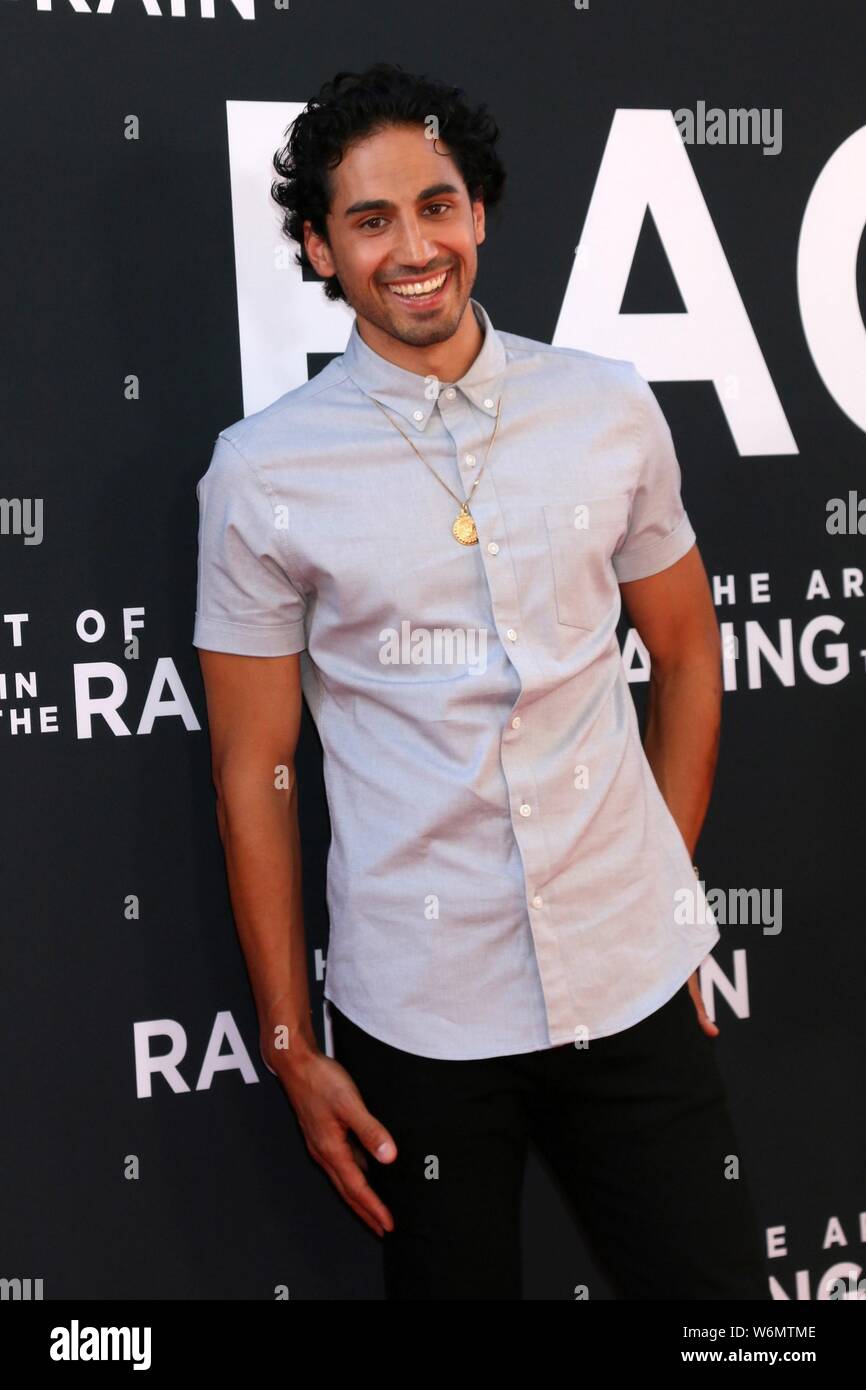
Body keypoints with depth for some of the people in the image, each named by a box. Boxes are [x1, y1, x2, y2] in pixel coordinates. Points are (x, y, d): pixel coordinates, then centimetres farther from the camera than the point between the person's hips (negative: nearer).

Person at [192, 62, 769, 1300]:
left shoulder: (610, 409, 0)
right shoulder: (262, 472, -6)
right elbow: (254, 775, -2)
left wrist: (668, 895, 10)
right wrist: (292, 1046, 0)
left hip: (634, 983, 2)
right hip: (417, 1014, -1)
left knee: (712, 1276, 9)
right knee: (453, 1280, 14)